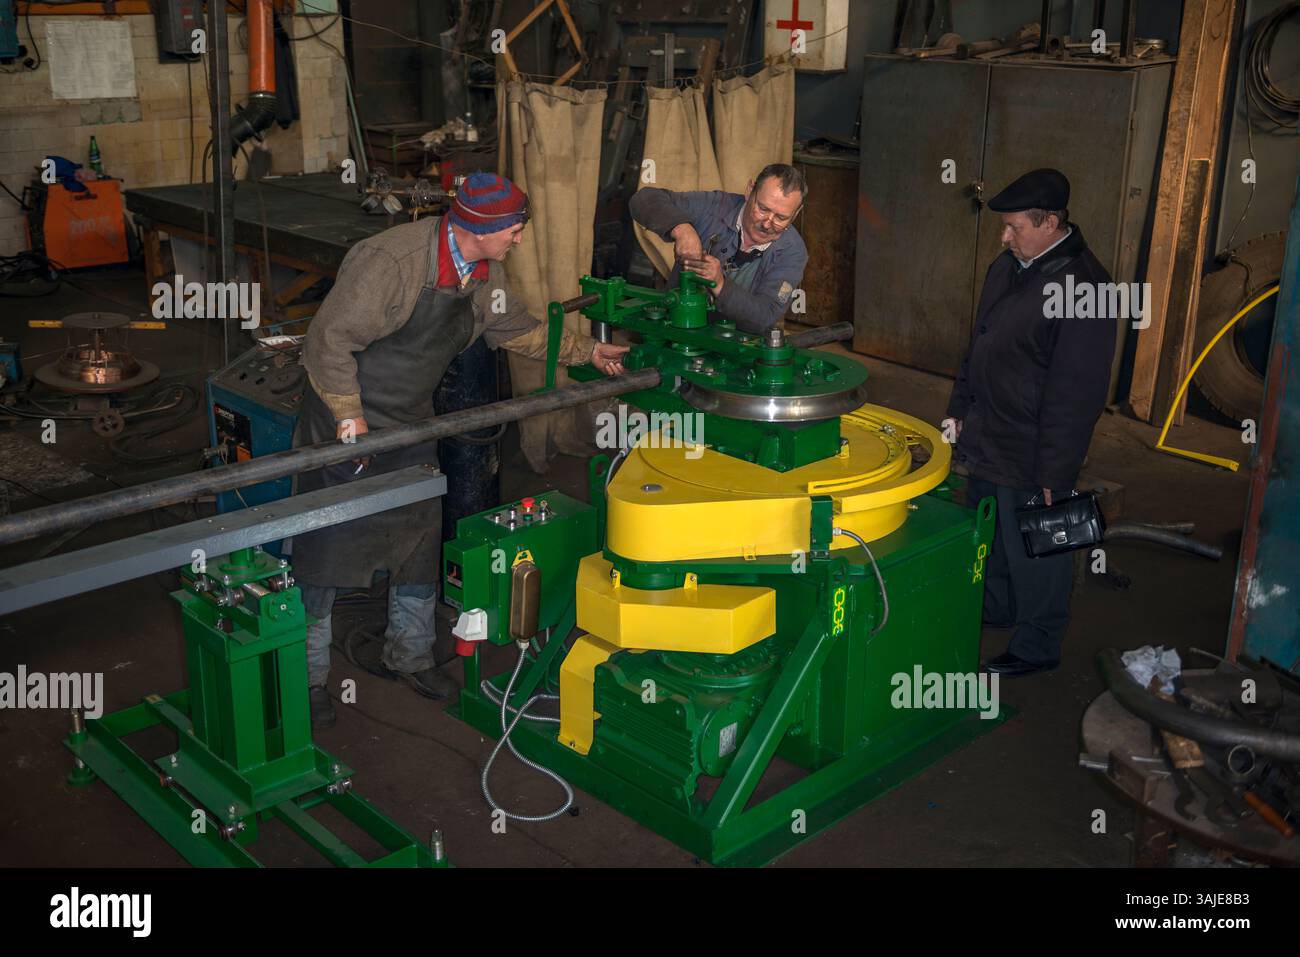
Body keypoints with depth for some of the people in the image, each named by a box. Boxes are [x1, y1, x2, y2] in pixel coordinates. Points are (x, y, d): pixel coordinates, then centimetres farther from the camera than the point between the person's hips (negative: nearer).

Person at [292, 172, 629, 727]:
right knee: (326, 551, 0)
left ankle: (408, 655, 33)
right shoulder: (390, 261, -27)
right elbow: (328, 341, -25)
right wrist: (350, 420, -24)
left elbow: (514, 328, 16)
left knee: (420, 543, 13)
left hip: (411, 426, 7)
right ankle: (307, 677, 15)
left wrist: (584, 351, 16)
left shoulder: (487, 272, -2)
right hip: (347, 421, -7)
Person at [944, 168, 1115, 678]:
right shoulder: (1008, 267, 5)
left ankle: (1037, 646, 24)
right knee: (990, 539, 24)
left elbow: (1076, 393, -23)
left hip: (1030, 459, -8)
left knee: (1033, 553, 7)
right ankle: (994, 609, 45)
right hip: (986, 444, 8)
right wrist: (959, 409, 19)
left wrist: (1054, 473, -21)